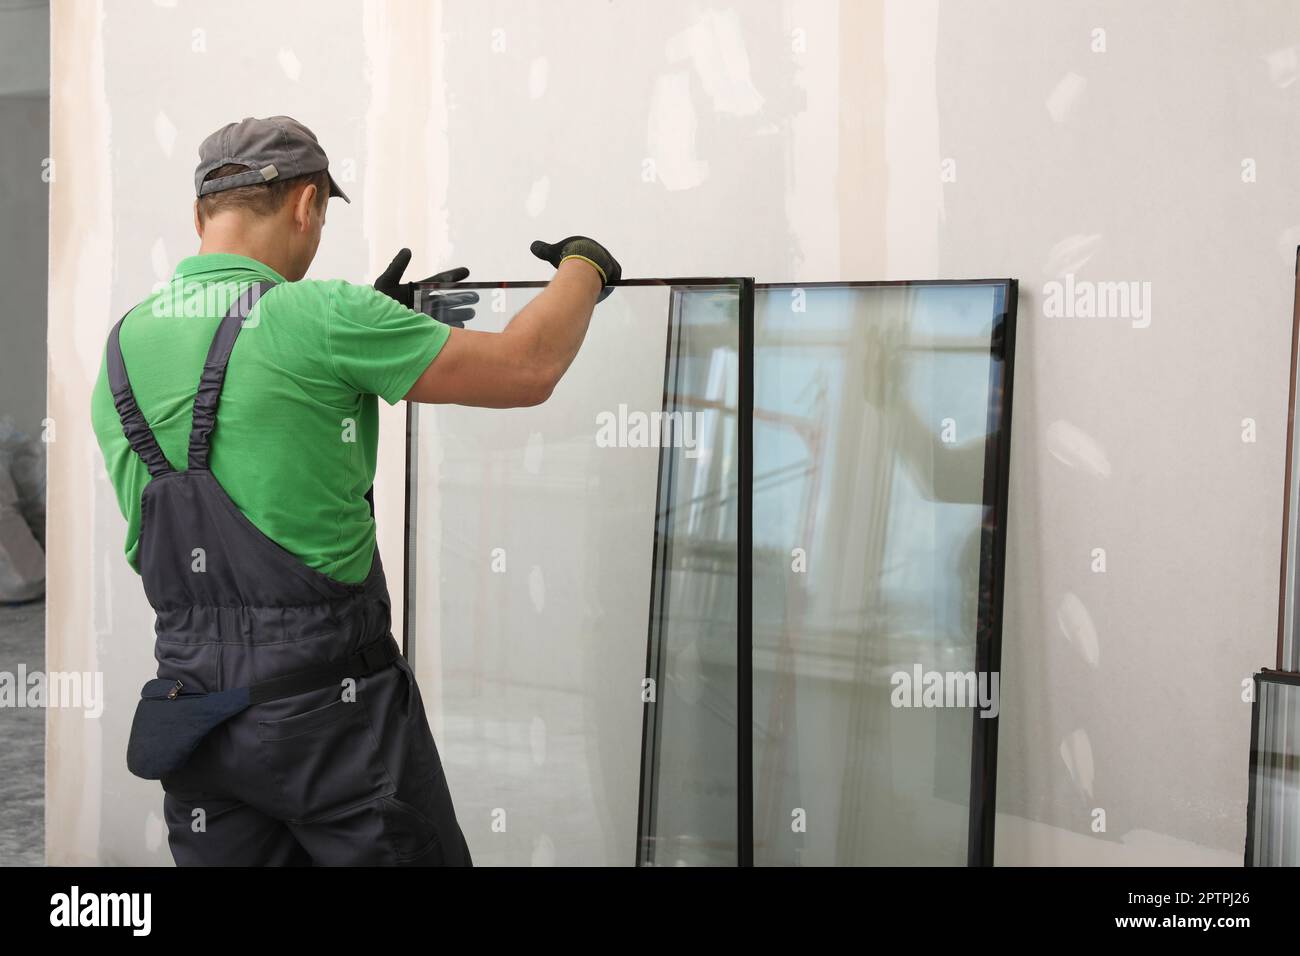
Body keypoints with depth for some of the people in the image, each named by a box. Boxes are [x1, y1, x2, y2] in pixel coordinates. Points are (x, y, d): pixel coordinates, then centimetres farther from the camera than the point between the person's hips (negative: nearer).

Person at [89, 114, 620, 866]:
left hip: (191, 706, 6)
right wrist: (584, 265, 9)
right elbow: (526, 370, -10)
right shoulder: (323, 316, -14)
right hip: (328, 702, -6)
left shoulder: (122, 349, 6)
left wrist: (384, 326, 20)